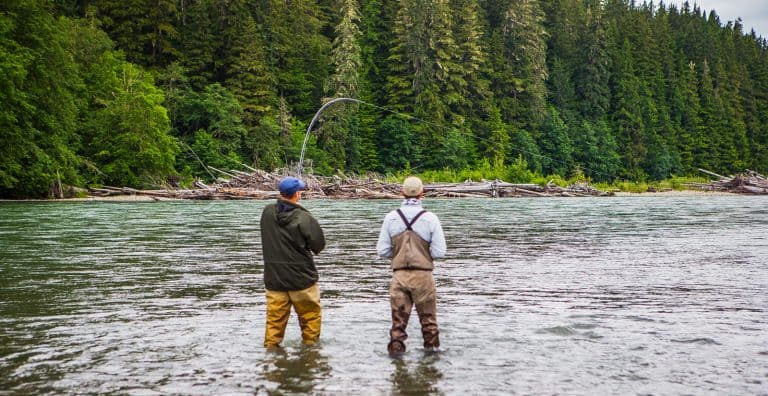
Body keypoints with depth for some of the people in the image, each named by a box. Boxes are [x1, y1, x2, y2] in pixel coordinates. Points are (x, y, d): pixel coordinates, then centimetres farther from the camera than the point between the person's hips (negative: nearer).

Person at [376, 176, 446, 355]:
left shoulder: (391, 217, -3)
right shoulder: (430, 218, -9)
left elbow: (382, 250, -2)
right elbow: (439, 252, -9)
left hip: (399, 274, 1)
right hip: (423, 274, -1)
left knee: (399, 313, 11)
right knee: (427, 313, 16)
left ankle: (396, 343, 7)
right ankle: (432, 344, 27)